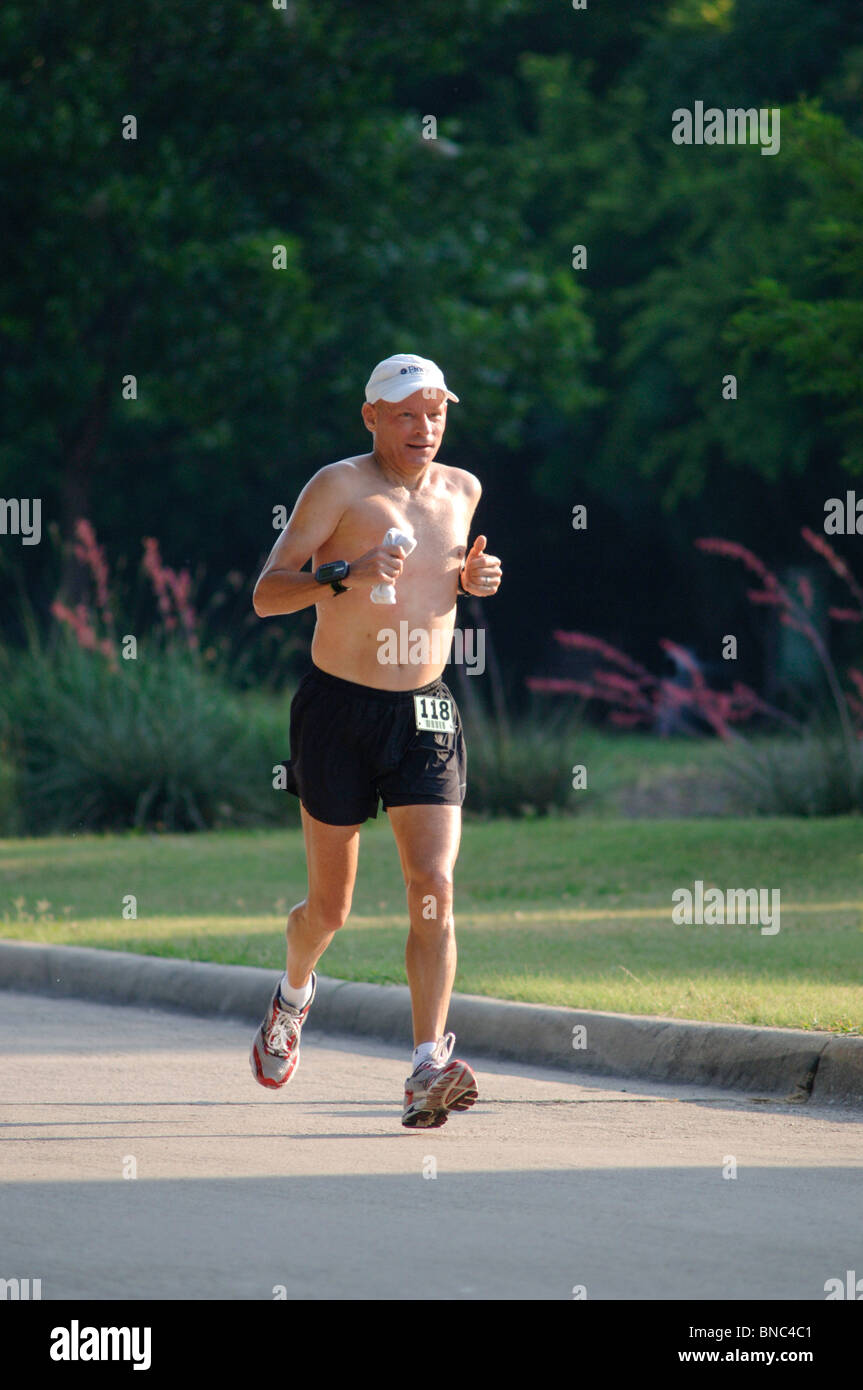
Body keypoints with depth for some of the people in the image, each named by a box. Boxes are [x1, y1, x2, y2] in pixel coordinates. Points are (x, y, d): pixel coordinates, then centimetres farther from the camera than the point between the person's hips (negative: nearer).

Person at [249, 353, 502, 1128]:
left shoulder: (461, 491, 8)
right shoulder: (339, 487, -8)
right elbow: (266, 594, -11)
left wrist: (470, 580, 5)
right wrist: (345, 575, -28)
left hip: (425, 715, 3)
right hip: (339, 708, -3)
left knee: (435, 889, -16)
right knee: (331, 907, 9)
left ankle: (429, 1068, -22)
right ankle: (294, 997, 42)